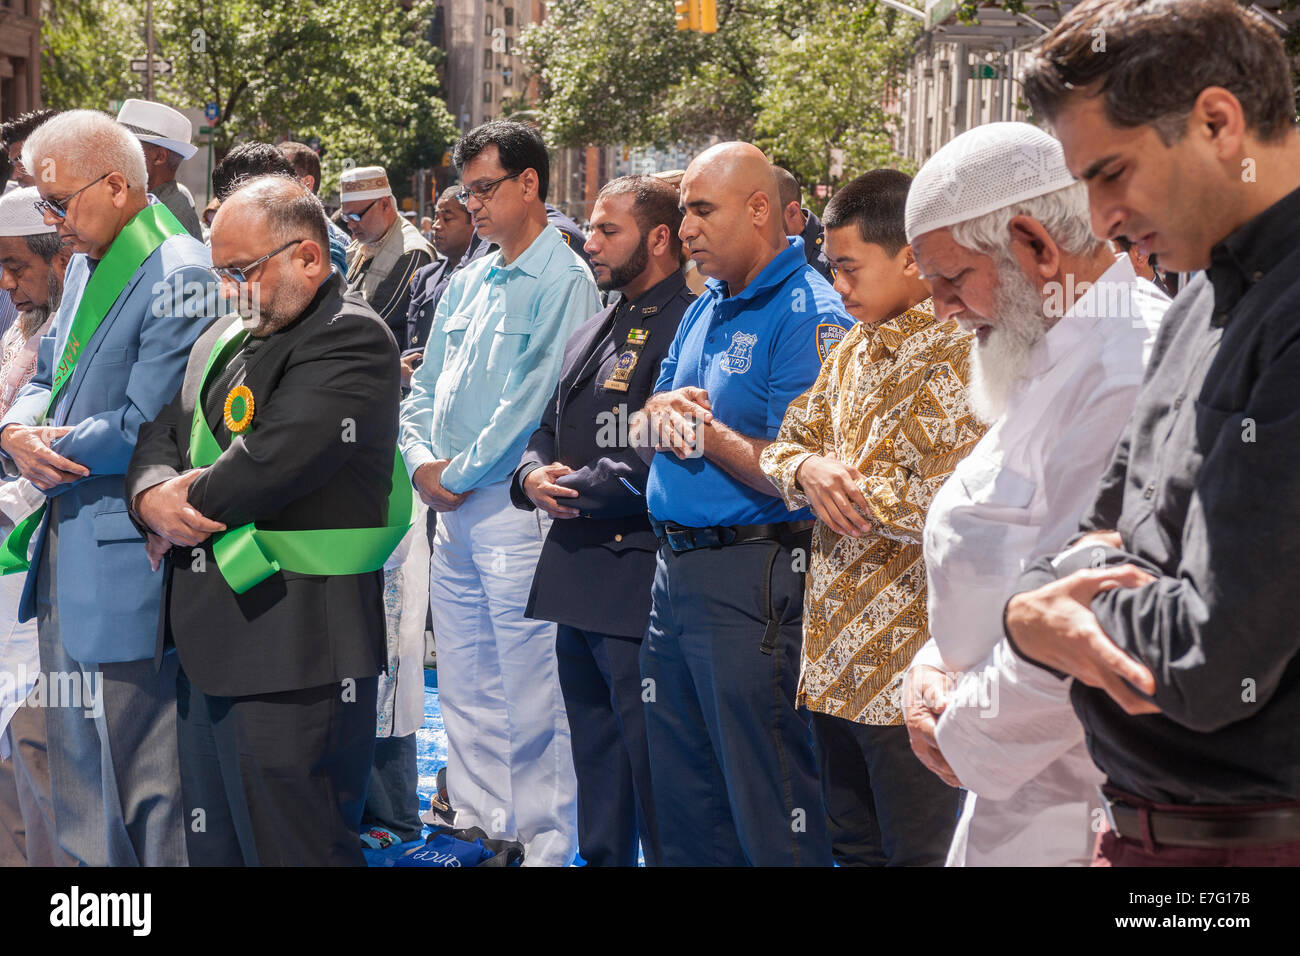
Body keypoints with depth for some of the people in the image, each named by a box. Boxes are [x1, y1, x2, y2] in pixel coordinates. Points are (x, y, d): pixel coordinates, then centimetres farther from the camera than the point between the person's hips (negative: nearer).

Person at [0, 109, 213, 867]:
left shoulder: (179, 277, -17)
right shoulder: (85, 267, 13)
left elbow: (145, 427, -21)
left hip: (126, 560, -10)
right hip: (67, 544, 10)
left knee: (143, 758, -1)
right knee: (75, 749, 18)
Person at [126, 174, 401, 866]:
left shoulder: (350, 340, -13)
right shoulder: (224, 338, 17)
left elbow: (269, 465, -22)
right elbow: (162, 431, 17)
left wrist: (177, 516, -6)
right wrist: (153, 495, -7)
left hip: (289, 659, -9)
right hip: (207, 648, 9)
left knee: (289, 850, -4)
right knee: (213, 847, 17)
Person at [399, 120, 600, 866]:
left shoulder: (564, 281, -9)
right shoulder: (468, 284, 17)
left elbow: (535, 398, -16)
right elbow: (427, 387, 18)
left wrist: (460, 472, -11)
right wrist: (424, 459, 0)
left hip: (516, 503, -8)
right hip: (454, 504, 8)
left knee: (530, 689, -6)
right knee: (463, 681, 14)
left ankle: (546, 842, 1)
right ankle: (477, 820, 24)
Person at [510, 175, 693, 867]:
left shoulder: (684, 327, -14)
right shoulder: (594, 332, 18)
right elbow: (548, 429, 23)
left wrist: (581, 487, -11)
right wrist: (534, 474, 1)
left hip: (637, 582, -10)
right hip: (578, 573, 10)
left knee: (650, 768, -6)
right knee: (596, 763, 19)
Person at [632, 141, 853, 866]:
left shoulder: (809, 312, -14)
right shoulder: (706, 309, 14)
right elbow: (646, 428, 18)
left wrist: (705, 429, -9)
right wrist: (663, 414, -5)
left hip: (748, 578, -9)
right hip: (675, 571, 9)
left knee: (769, 810, -1)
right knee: (683, 801, 17)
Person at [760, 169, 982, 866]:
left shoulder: (964, 357, -14)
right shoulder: (855, 350, 14)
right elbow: (787, 443, 19)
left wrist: (850, 483, -13)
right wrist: (806, 469, -5)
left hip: (908, 669, -8)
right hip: (835, 656, 9)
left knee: (916, 852, 0)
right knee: (854, 849, 17)